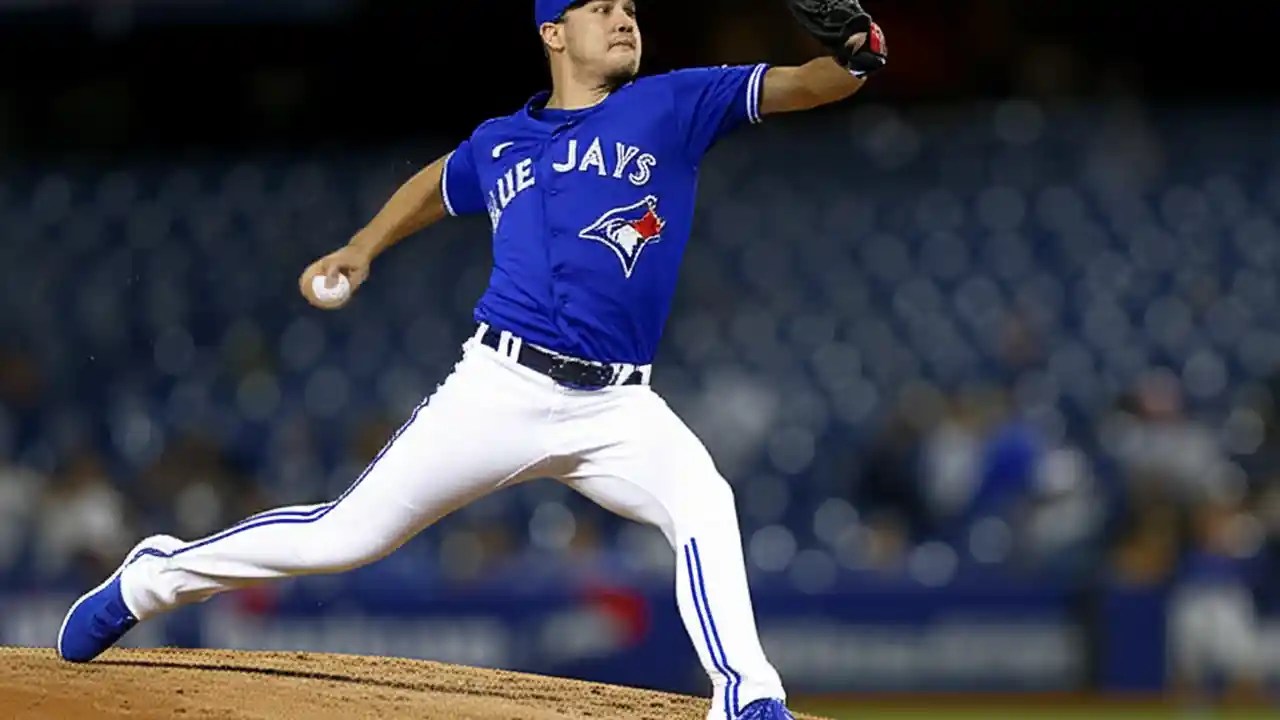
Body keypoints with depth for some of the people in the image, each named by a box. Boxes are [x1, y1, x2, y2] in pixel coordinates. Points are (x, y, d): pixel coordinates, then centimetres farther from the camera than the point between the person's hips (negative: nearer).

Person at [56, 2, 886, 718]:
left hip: (617, 408, -1)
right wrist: (362, 248, 24)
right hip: (499, 388, 1)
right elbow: (437, 184, 35)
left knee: (704, 504, -30)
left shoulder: (672, 106, 4)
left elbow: (795, 86, -8)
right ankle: (156, 575, 21)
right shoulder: (498, 145, 12)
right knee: (349, 535, 1)